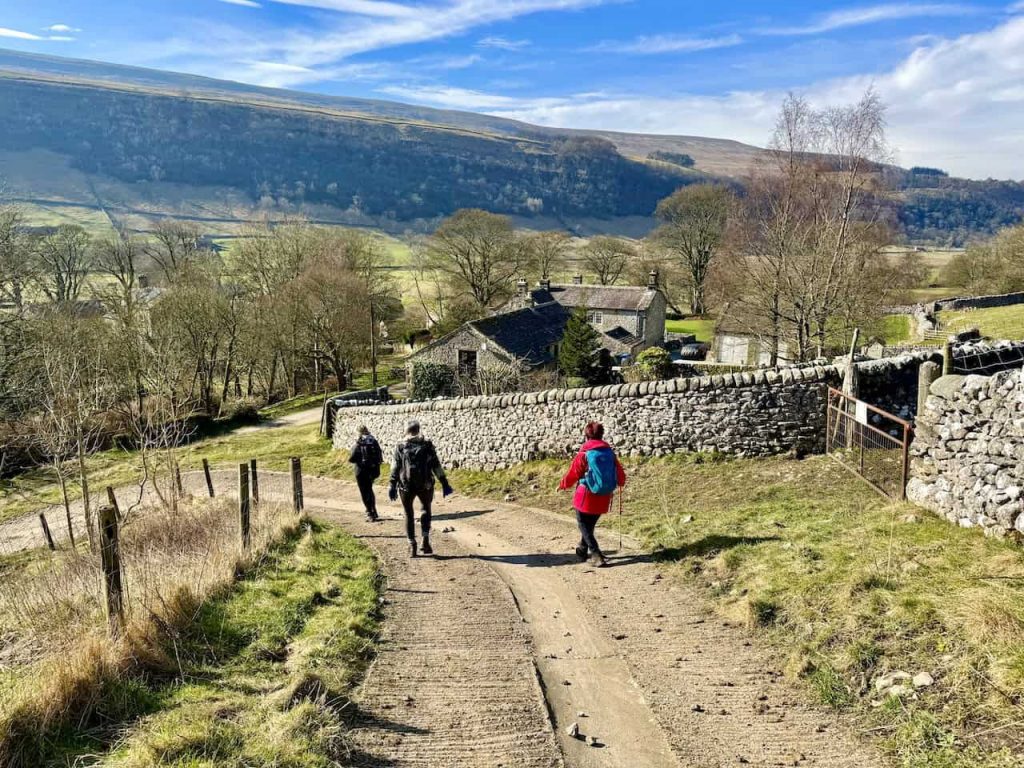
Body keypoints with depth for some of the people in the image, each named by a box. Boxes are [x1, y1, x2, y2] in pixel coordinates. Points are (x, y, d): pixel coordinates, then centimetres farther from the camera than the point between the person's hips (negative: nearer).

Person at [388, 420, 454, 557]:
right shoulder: (427, 445, 1)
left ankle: (412, 545, 10)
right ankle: (425, 539, 7)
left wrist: (393, 486, 0)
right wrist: (444, 483, 2)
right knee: (426, 510, 21)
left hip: (406, 486, 0)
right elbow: (436, 466, -1)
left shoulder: (400, 447, 1)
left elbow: (395, 469, -3)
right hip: (425, 485, 0)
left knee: (409, 514, 13)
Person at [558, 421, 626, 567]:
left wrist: (562, 486, 16)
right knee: (590, 525, 22)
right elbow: (621, 477, 6)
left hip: (587, 496, -5)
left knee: (584, 526, 7)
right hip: (603, 499, 5)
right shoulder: (610, 453, -1)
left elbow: (572, 475, -3)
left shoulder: (584, 454, -12)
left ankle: (598, 555, -8)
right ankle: (582, 551, 35)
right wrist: (620, 483, 30)